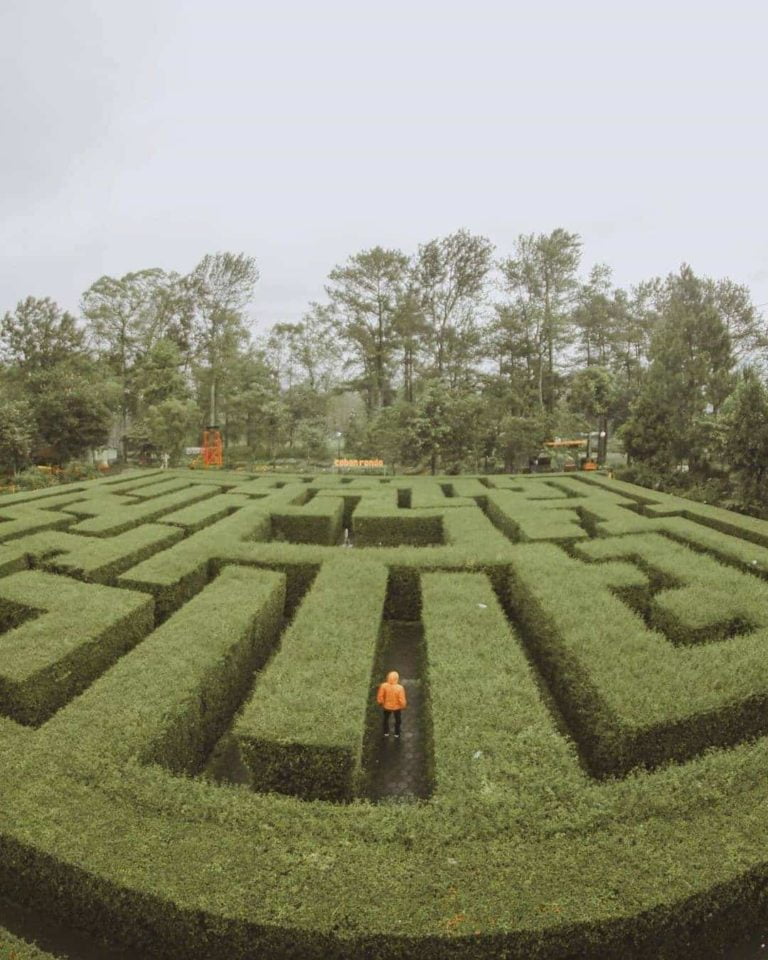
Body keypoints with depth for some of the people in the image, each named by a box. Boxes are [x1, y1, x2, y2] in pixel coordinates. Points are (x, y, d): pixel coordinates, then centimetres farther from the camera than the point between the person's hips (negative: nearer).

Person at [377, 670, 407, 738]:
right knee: (397, 720, 29)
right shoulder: (400, 688, -34)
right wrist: (403, 706, -1)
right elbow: (402, 700, -24)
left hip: (386, 706, 1)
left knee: (386, 719, 31)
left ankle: (386, 733, 50)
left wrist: (381, 703, 5)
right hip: (397, 707, -1)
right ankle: (397, 734, 48)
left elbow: (380, 697, -16)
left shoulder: (383, 686, -29)